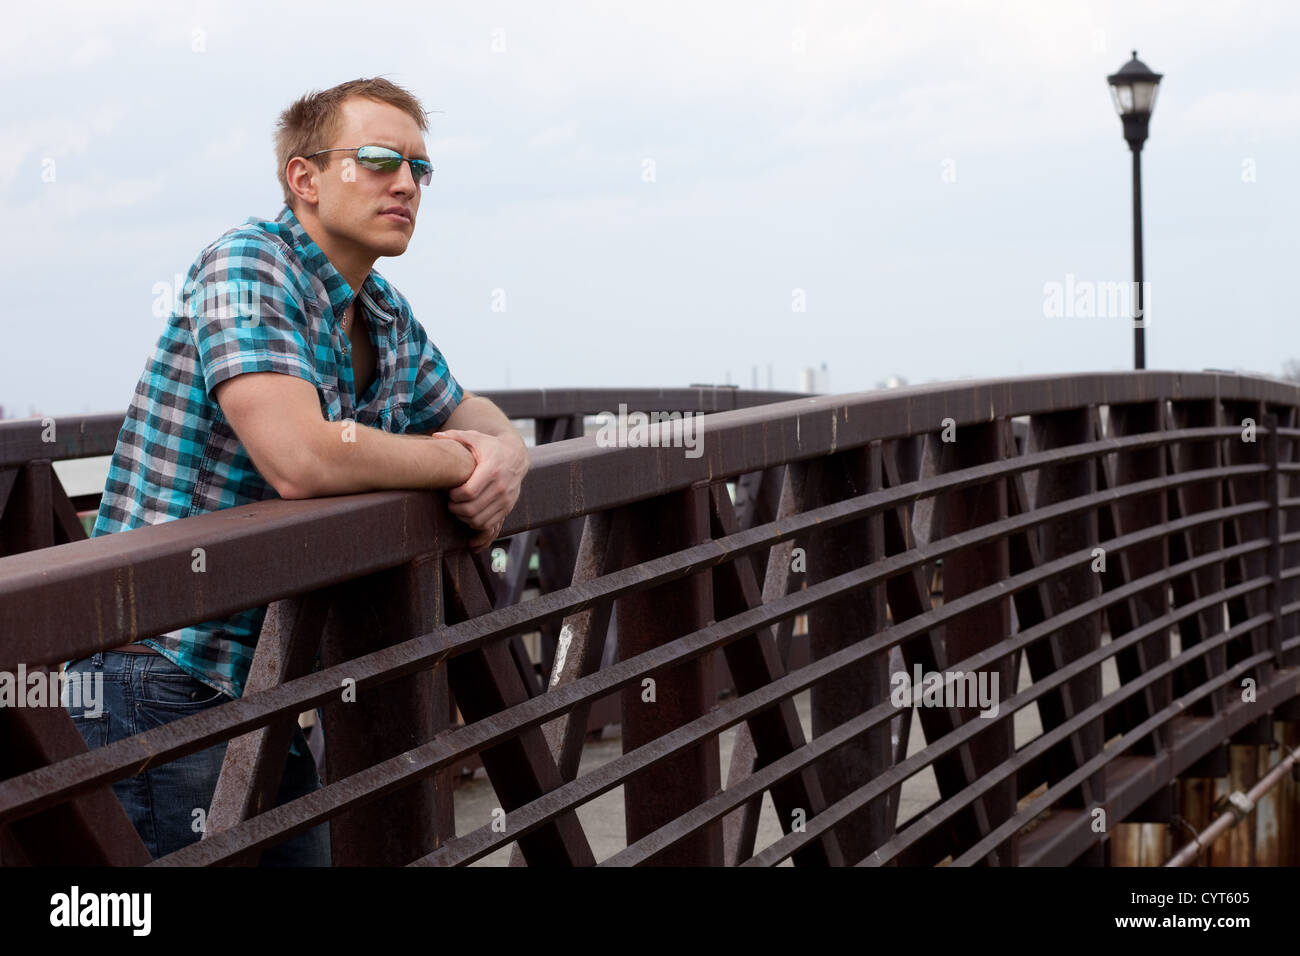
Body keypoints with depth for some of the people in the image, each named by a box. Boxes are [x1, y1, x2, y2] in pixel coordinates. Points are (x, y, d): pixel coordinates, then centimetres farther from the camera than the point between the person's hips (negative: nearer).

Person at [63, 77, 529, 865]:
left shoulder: (386, 316, 10)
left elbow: (468, 411, 26)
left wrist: (504, 453, -1)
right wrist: (458, 462, -12)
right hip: (166, 686, -8)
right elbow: (303, 459, -29)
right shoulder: (249, 264, -16)